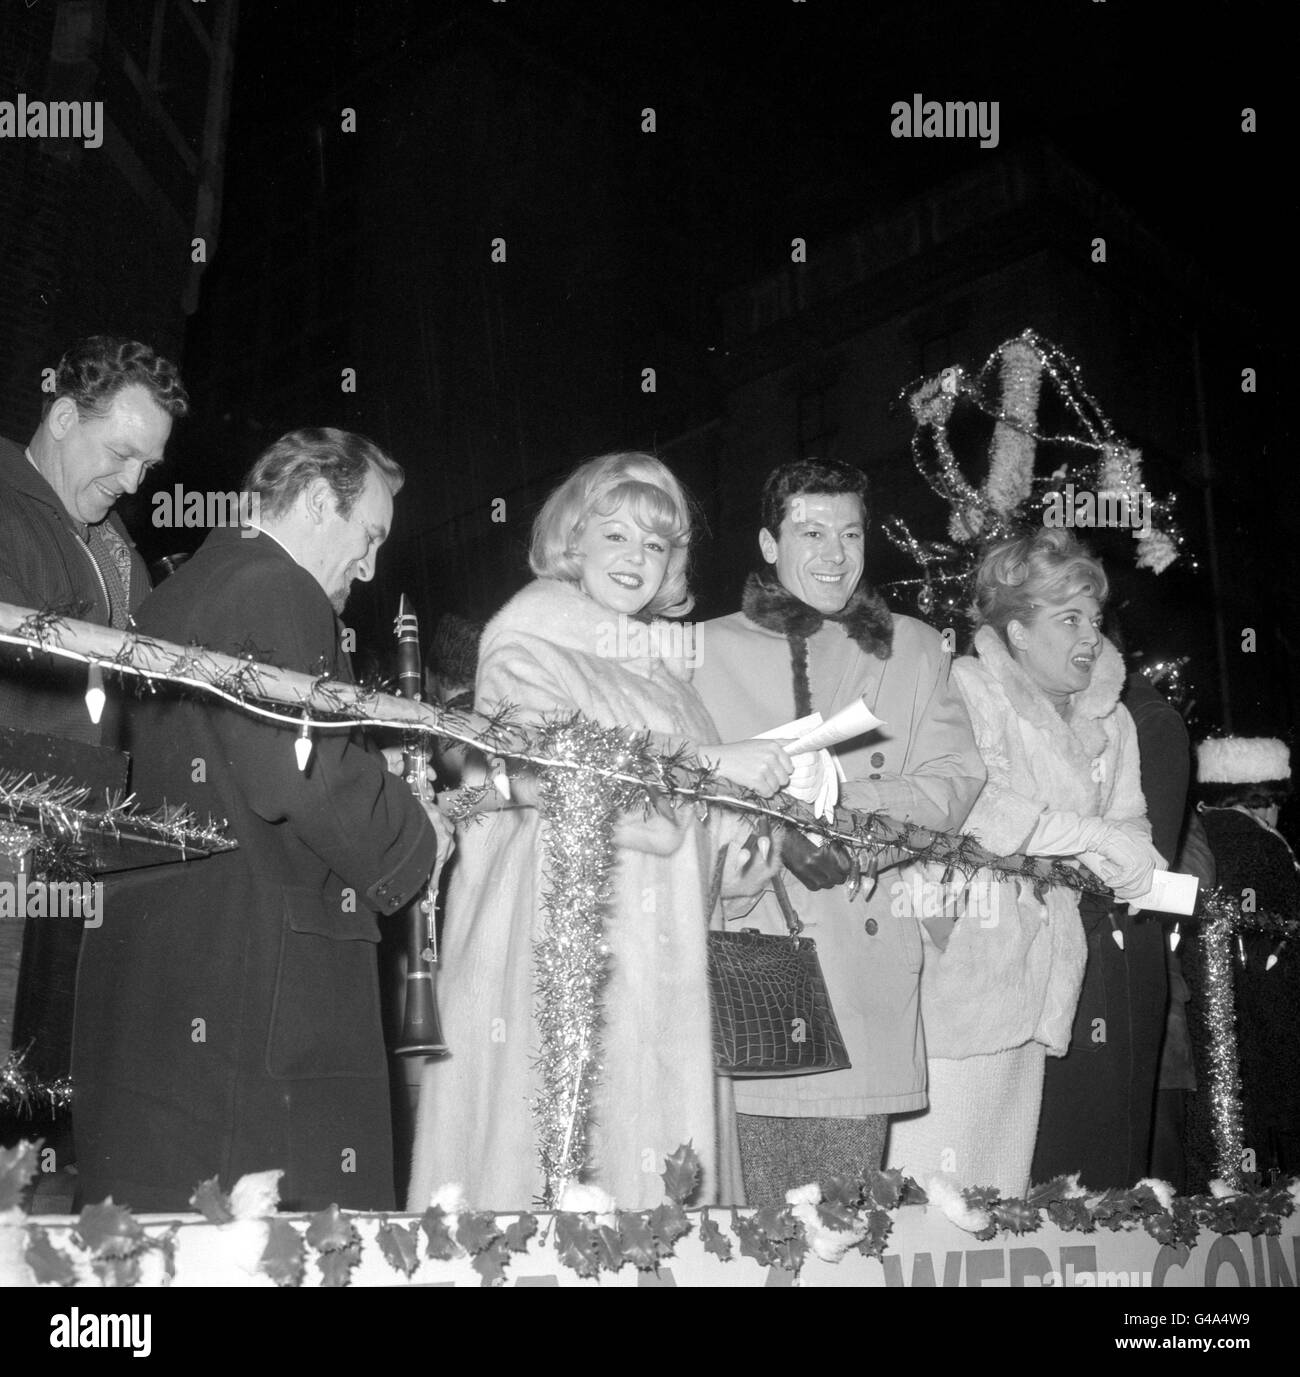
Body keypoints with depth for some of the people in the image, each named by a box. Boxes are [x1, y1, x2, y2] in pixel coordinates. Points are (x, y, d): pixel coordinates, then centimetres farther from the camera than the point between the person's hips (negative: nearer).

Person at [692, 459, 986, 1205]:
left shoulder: (915, 649, 18)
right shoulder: (711, 648, 12)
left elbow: (954, 778, 6)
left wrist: (849, 806, -13)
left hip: (865, 956, 2)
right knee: (752, 1214, -4)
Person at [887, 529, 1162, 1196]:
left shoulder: (1109, 720, 18)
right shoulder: (969, 688, -5)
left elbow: (1132, 833, 15)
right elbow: (976, 809, -20)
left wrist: (1129, 859, -9)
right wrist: (1090, 836, -12)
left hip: (1040, 970, 7)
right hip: (958, 959, -7)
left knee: (1004, 1172, 9)